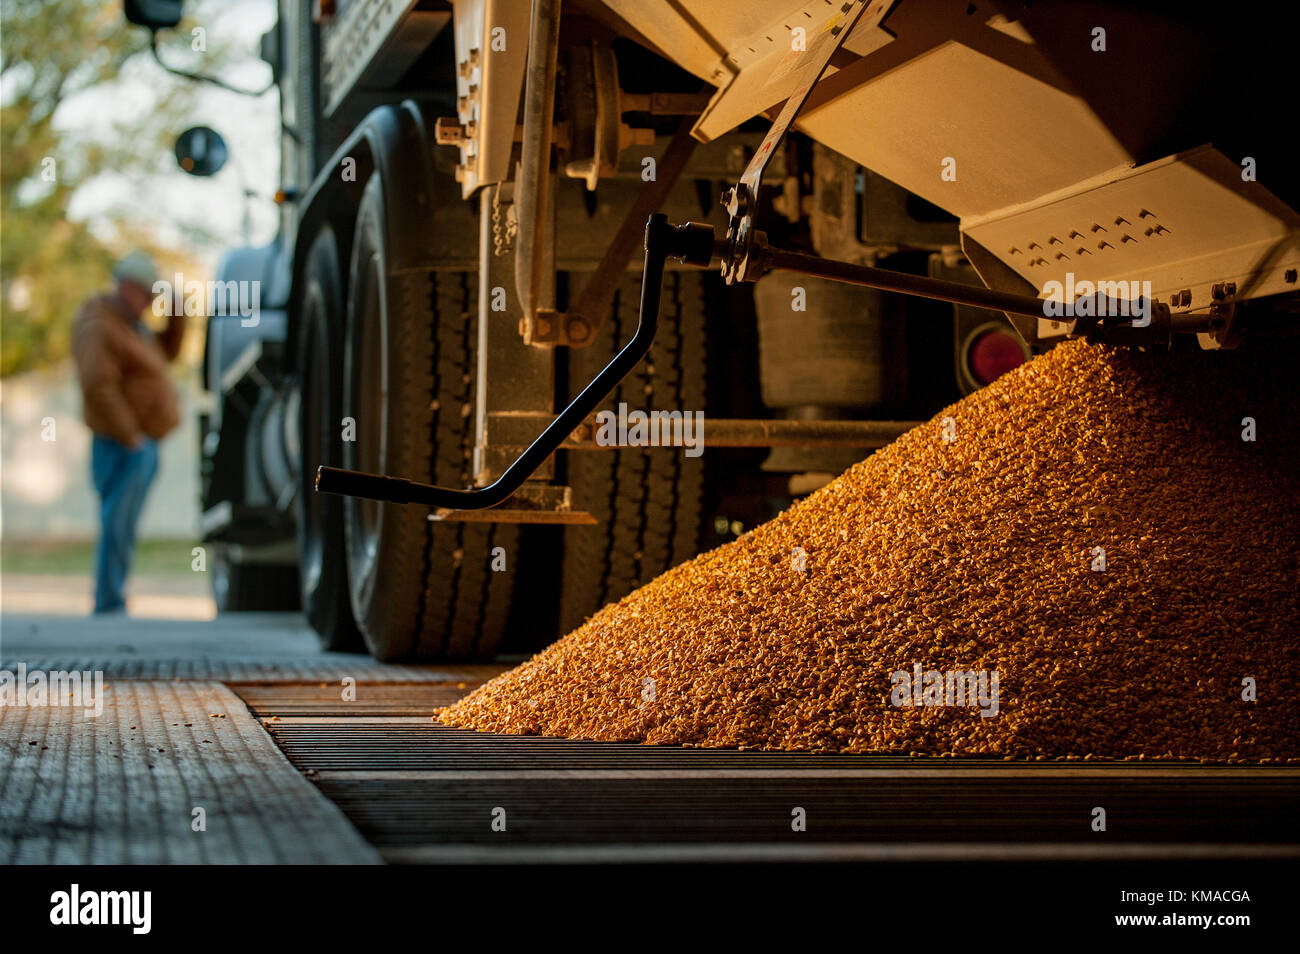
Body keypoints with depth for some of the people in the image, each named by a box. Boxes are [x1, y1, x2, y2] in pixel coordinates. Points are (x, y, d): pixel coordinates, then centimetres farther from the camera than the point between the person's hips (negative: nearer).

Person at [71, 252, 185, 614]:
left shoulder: (131, 322, 17)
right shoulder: (99, 326, -14)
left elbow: (166, 352, 27)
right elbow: (97, 385, -23)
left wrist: (177, 316, 11)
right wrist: (130, 436, -20)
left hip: (142, 443, 10)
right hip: (123, 446, -10)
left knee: (124, 528, 12)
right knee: (117, 525, -11)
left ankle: (113, 603, 17)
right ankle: (108, 606, -10)